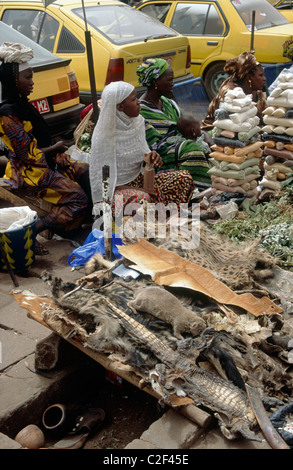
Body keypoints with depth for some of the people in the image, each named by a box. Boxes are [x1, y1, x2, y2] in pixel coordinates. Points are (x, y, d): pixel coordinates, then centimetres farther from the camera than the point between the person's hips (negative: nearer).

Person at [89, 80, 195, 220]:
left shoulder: (137, 121, 1)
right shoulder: (103, 135, -20)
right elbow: (97, 175, -17)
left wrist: (151, 157, -13)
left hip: (140, 180, 8)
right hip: (116, 190, -7)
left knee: (185, 178, -8)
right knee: (142, 199, -41)